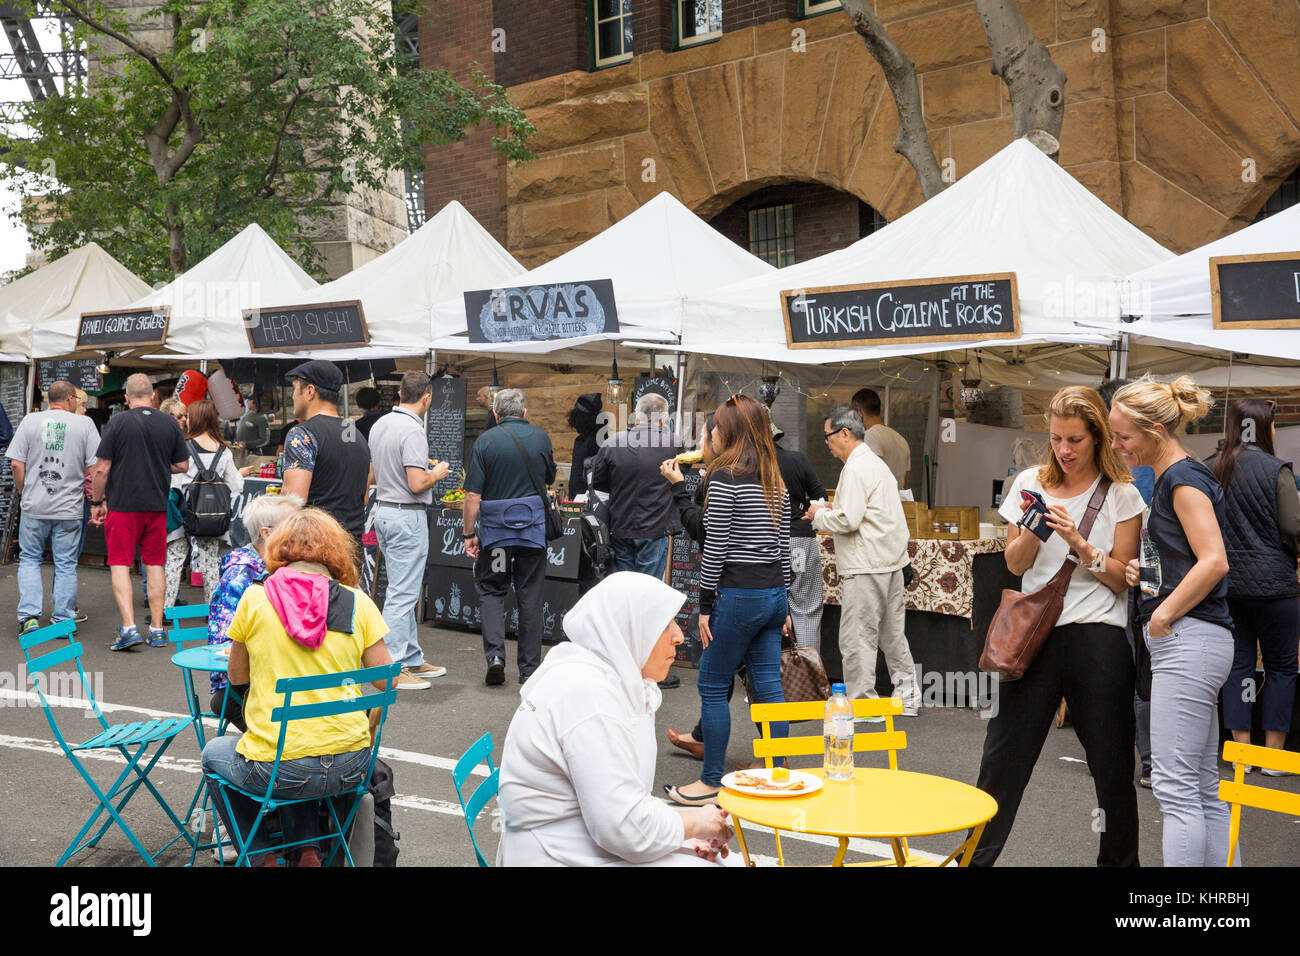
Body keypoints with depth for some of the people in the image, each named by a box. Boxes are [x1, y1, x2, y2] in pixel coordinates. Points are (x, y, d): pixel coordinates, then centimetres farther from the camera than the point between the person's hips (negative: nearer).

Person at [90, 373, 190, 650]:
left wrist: (97, 502, 5)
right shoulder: (169, 424, 3)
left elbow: (102, 468, -7)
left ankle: (129, 627, -9)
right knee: (154, 565, 10)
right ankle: (157, 629, 12)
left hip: (123, 504, -3)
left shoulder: (118, 422, -7)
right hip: (157, 505, 3)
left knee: (120, 565, 1)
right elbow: (183, 466, 8)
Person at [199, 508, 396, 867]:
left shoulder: (255, 599, -5)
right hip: (351, 767, 3)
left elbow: (236, 676, 8)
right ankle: (306, 849, 25)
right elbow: (387, 682, 2)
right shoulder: (357, 602, -2)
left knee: (214, 752, 31)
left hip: (274, 770, -3)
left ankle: (260, 855, 24)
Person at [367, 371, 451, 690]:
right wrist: (437, 473, -4)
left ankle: (412, 659, 25)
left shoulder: (380, 425, 10)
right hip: (407, 515, -10)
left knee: (404, 591, 16)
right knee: (402, 593, -5)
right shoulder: (413, 430, -18)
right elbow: (417, 484, -24)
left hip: (383, 508, 10)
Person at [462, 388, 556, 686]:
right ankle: (530, 668, 12)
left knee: (490, 589, 13)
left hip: (496, 527, -2)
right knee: (530, 595, 8)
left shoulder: (486, 441, -6)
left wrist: (469, 533, -2)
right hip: (534, 526, 2)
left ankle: (495, 655, -4)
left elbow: (473, 495, -9)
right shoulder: (540, 438, 2)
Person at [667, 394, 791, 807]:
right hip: (774, 593, 7)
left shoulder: (725, 478, -12)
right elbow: (784, 547, 14)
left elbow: (715, 548, -13)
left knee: (712, 686, 3)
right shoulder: (777, 482, 11)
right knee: (768, 686, 11)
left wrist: (706, 605, -7)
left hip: (738, 595, -7)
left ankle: (711, 782, 9)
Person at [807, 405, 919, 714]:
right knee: (892, 634, 16)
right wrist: (827, 514, 15)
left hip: (866, 567, -10)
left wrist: (820, 515, -4)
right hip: (891, 561, 10)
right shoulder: (876, 463, 17)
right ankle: (908, 697, 22)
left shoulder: (856, 468, -14)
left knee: (857, 637, -3)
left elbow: (848, 520, -21)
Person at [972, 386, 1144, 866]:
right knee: (1004, 752, 2)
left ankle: (1119, 858, 25)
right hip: (1034, 632, 2)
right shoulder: (1030, 483, 8)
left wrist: (1079, 543, -15)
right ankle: (975, 856, 14)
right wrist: (1031, 528, -12)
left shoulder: (1121, 494, 1)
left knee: (1111, 762, 6)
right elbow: (1015, 564, 8)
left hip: (1097, 637, -2)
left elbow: (1122, 578, 0)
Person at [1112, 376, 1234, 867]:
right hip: (1191, 642, 11)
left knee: (1175, 785, -8)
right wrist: (1143, 571, 12)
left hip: (1190, 639, -11)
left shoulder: (1183, 478, -12)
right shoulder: (1171, 478, 18)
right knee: (1203, 786, 13)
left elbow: (1214, 561, -22)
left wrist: (1162, 616, -16)